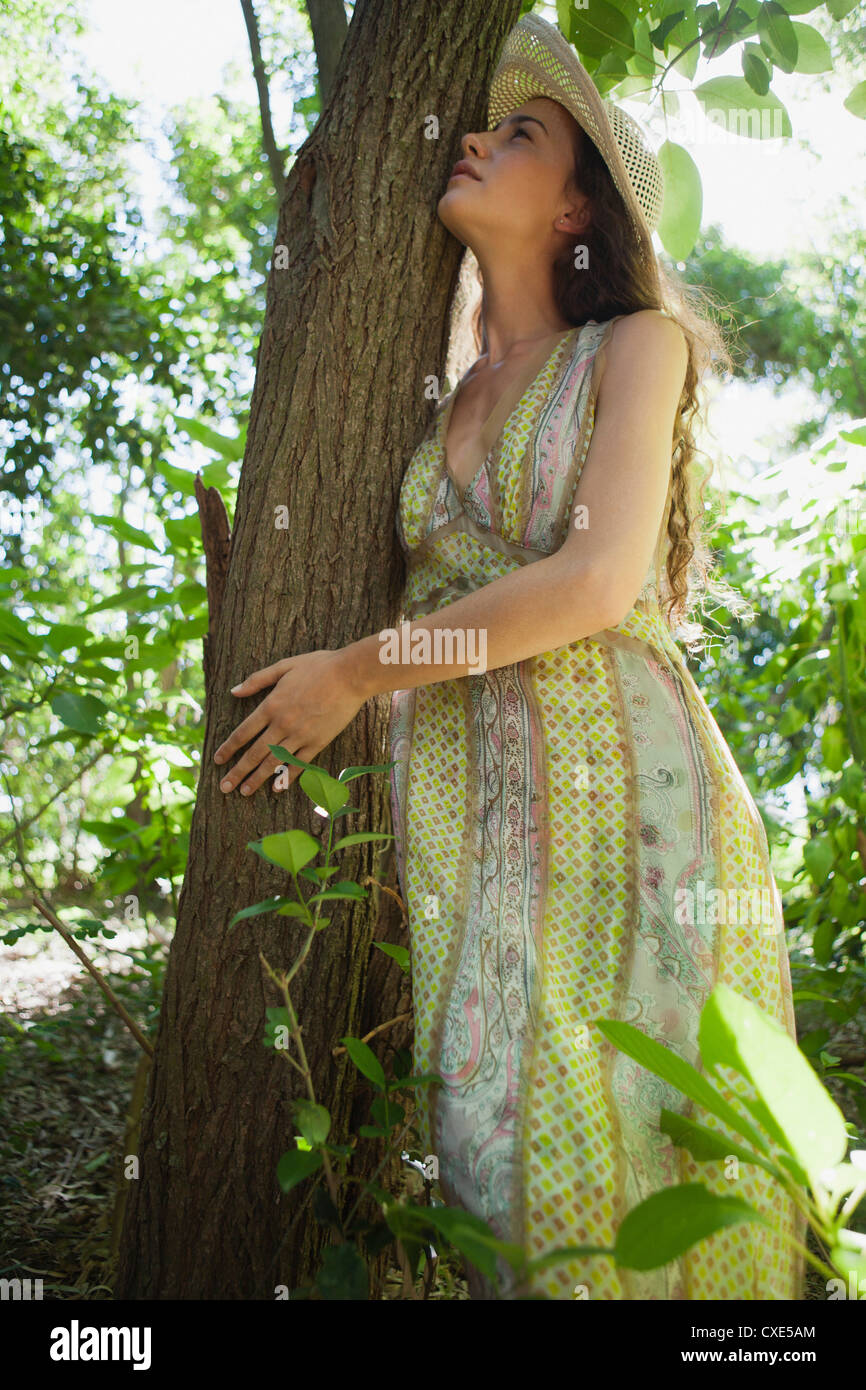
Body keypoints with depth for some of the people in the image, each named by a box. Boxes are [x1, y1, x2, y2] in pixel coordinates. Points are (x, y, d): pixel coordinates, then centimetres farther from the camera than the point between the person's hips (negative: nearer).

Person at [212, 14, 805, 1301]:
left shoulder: (639, 344, 4)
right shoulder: (442, 409, 19)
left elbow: (599, 580, -10)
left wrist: (354, 673, -9)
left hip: (624, 807, -4)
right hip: (468, 823, 4)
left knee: (624, 1162, -4)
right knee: (490, 1148, -1)